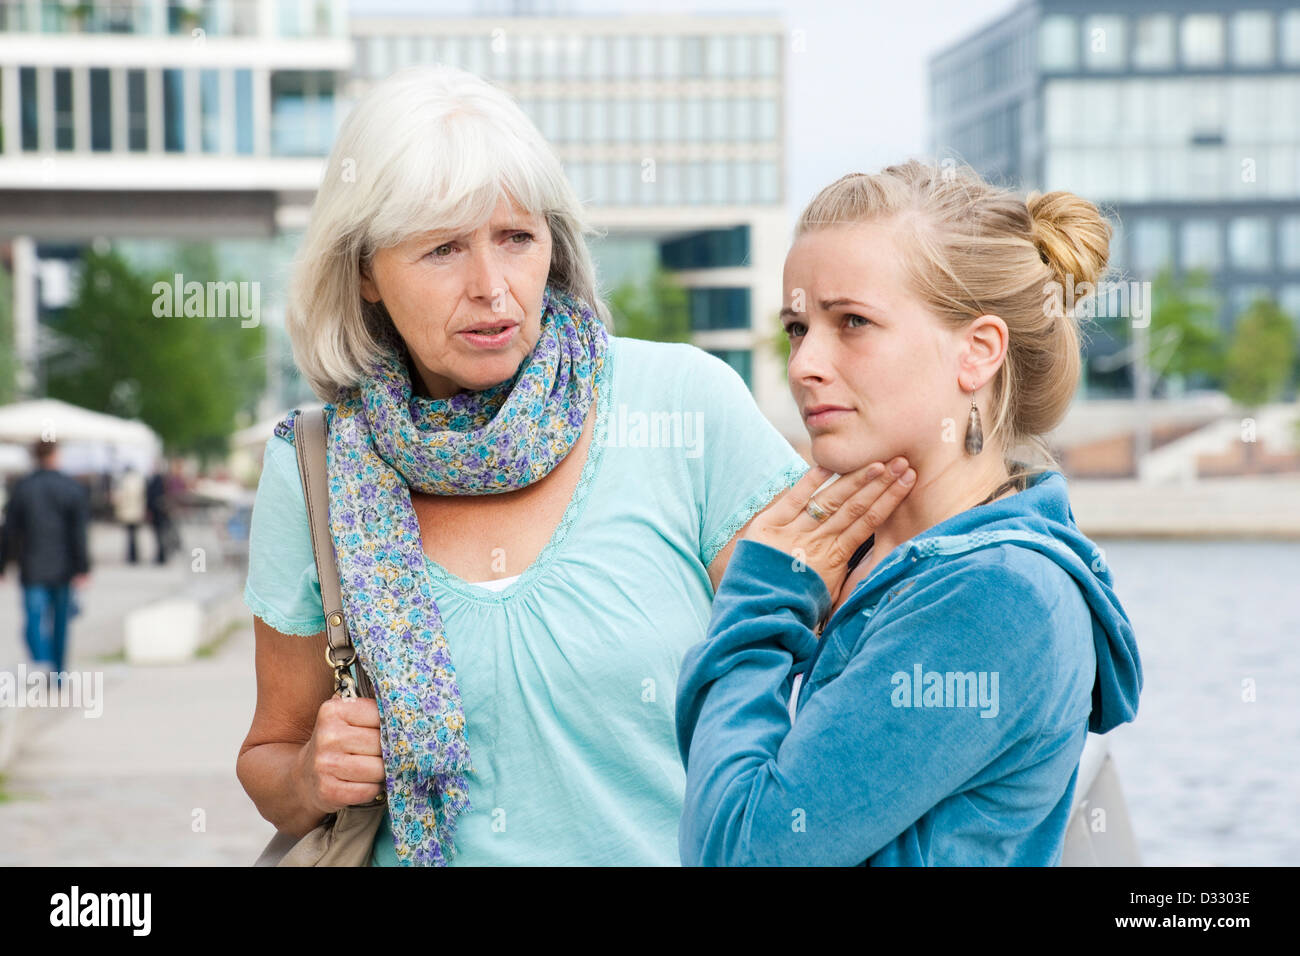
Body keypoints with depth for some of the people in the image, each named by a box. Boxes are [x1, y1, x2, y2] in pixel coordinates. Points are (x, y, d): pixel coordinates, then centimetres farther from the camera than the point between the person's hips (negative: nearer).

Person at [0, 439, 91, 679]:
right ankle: (57, 672, 23)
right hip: (63, 568, 1)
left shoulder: (22, 487, -2)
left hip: (32, 568, -1)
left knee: (34, 620, -3)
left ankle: (42, 659, -29)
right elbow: (80, 531, -11)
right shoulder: (72, 487, -4)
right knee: (60, 621, 15)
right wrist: (83, 568, -12)